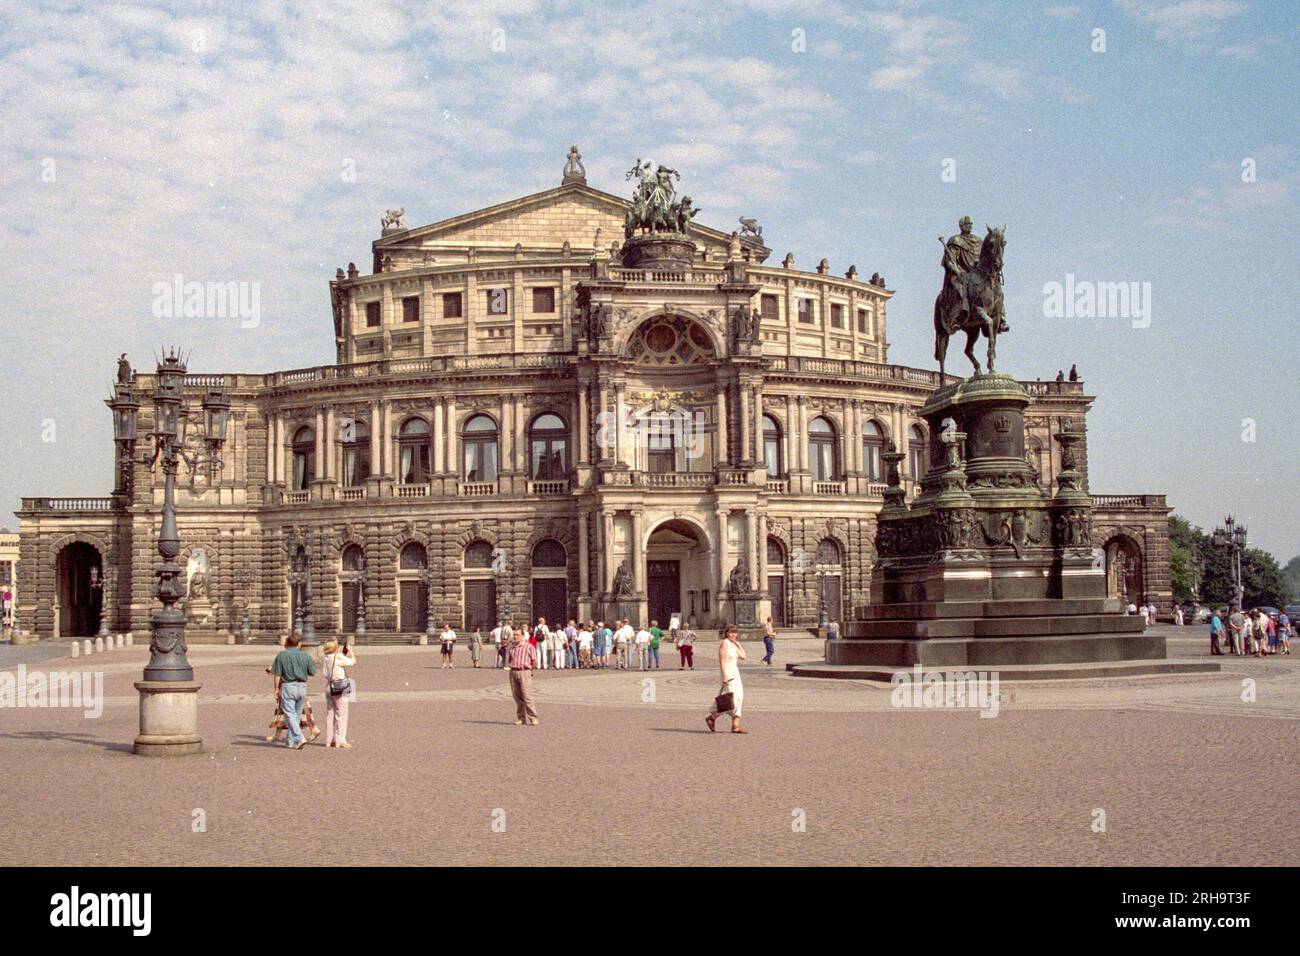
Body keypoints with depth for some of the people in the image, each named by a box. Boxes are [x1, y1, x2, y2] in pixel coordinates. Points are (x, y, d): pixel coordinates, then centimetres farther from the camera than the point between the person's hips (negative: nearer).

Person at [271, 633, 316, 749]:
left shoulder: (281, 655, -4)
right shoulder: (305, 655, 1)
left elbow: (277, 674, -5)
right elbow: (312, 672, 4)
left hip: (287, 686, -3)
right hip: (302, 686, 3)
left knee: (290, 714, -3)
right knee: (297, 714, 12)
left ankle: (300, 738, -19)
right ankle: (292, 742, 15)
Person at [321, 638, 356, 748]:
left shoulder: (324, 659, 4)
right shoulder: (339, 657, -14)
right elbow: (353, 662, -7)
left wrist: (343, 654, 15)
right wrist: (350, 651, 9)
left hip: (329, 687, 6)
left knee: (329, 714, 12)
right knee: (341, 714, 0)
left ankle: (329, 740, 15)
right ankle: (340, 740, -2)